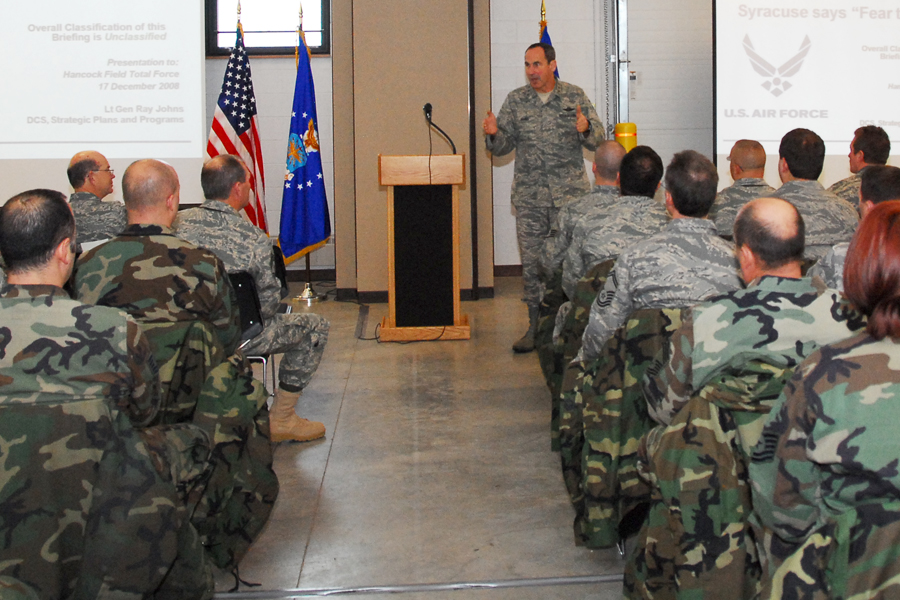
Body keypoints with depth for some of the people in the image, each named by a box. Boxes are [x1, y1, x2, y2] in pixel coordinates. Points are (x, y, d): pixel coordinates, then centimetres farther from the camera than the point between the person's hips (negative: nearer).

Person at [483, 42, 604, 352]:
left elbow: (598, 140, 3)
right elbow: (503, 146, 9)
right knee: (531, 262, 2)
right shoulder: (515, 100, 8)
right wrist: (493, 134, -12)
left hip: (570, 193, -2)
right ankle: (536, 325, 12)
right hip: (529, 196, 2)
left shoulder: (575, 96, 5)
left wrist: (586, 129, -18)